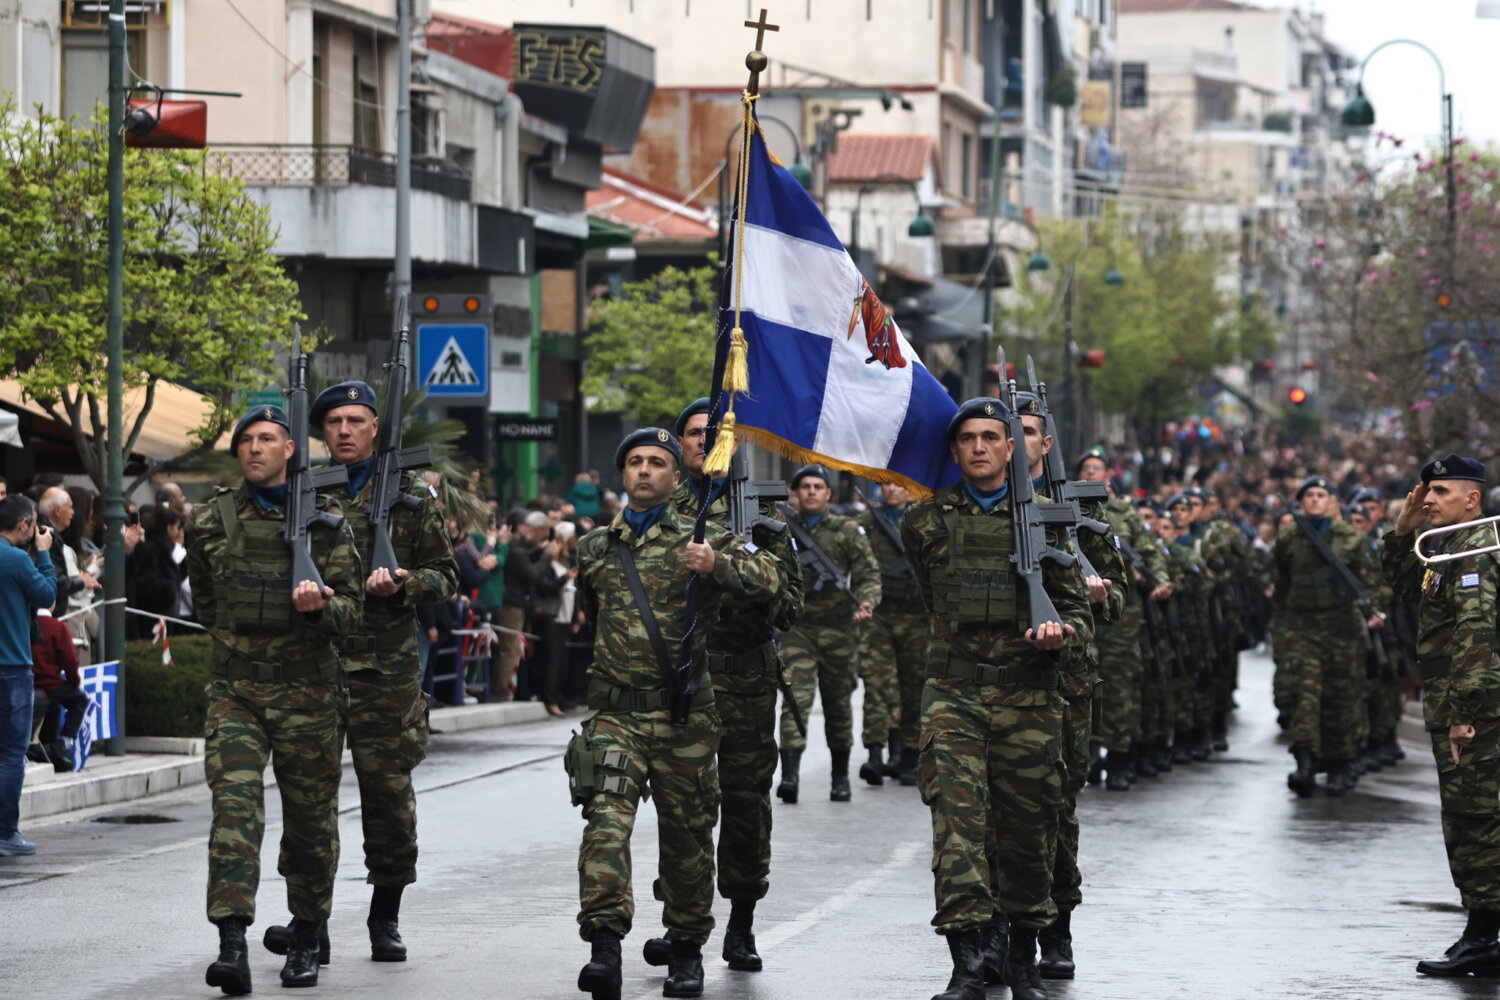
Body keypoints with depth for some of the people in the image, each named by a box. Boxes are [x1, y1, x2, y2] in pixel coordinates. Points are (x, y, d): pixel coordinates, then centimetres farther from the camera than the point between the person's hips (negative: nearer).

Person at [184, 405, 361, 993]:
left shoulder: (326, 522, 1)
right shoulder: (211, 522, 6)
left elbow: (351, 609, -2)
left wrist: (320, 606, -22)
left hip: (308, 693, 0)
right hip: (234, 690, 0)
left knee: (310, 821, 8)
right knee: (234, 806, -15)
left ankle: (306, 944, 24)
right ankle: (232, 946, -22)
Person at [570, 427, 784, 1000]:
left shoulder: (699, 540, 4)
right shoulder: (596, 548, 13)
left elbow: (771, 583, -9)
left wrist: (717, 565, -24)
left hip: (684, 715, -1)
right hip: (615, 714, 1)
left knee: (686, 834, 6)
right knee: (607, 819, -17)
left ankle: (686, 952, 21)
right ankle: (604, 947, -24)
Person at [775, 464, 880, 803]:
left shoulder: (848, 531, 5)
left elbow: (868, 574, 1)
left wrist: (866, 602, -18)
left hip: (837, 628, 1)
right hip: (795, 628, -1)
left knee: (838, 703, 10)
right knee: (796, 698, -15)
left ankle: (841, 776, 24)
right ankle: (790, 775, -24)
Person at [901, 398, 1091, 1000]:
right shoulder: (925, 522, 8)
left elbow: (1077, 608, 9)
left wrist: (1061, 634, -11)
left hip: (1028, 699, 1)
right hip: (953, 695, -1)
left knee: (1028, 830, 7)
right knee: (957, 815, -16)